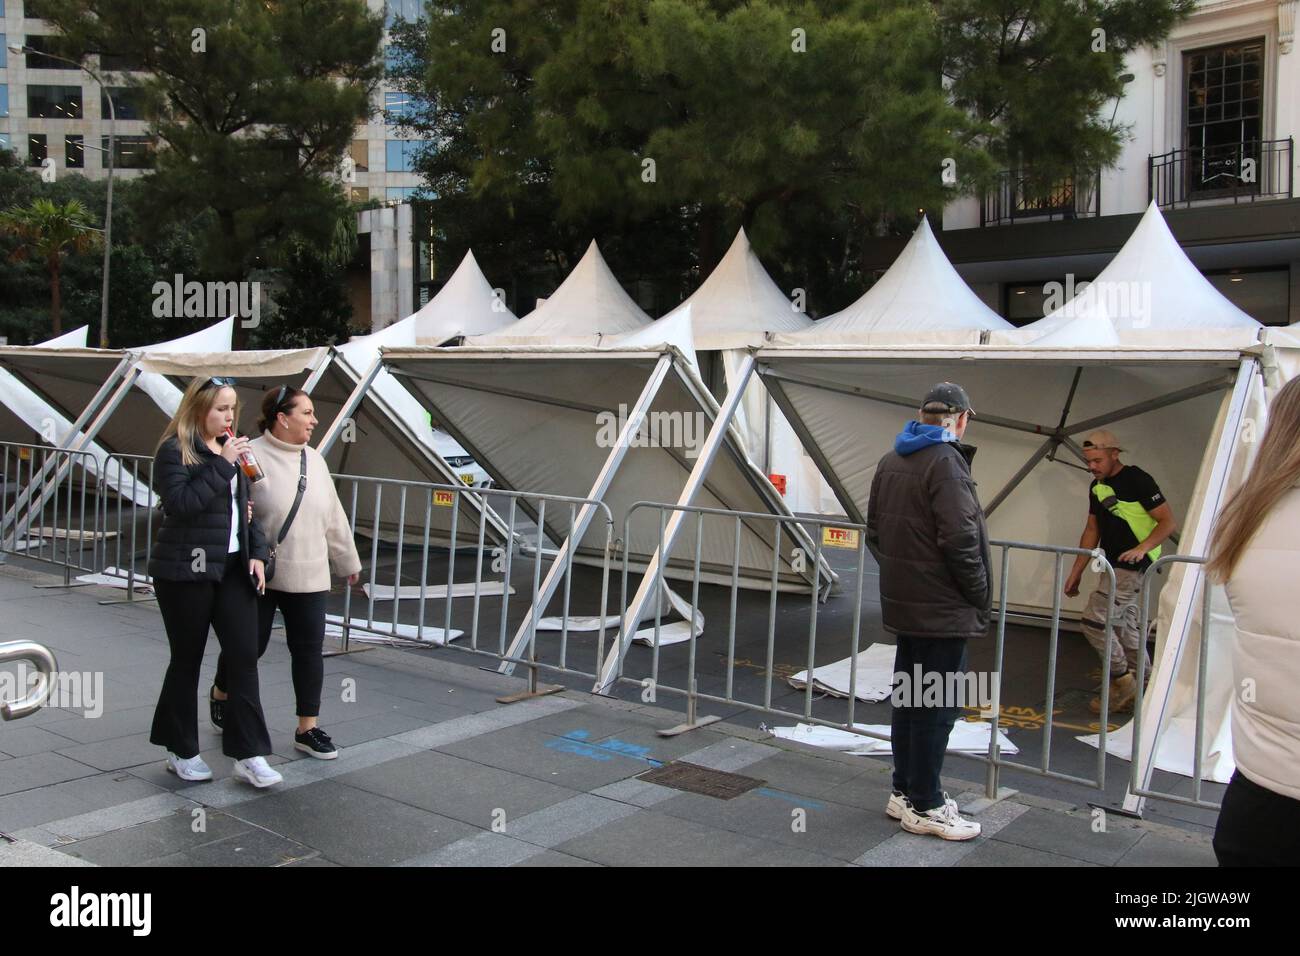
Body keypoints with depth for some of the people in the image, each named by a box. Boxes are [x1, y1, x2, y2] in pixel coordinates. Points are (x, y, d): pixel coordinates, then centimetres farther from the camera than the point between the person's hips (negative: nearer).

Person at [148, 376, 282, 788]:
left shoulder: (229, 449, 13)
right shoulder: (174, 450, -8)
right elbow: (183, 502, -23)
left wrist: (256, 553, 7)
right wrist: (223, 465, -22)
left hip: (232, 568, 6)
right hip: (186, 571, -6)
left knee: (244, 656, -2)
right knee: (187, 660, 5)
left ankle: (249, 754, 1)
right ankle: (181, 751, 21)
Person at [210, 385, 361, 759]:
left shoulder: (314, 460, 8)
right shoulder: (250, 456, -12)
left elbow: (333, 517, 15)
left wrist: (347, 561, 21)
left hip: (308, 577, 5)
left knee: (309, 650, 4)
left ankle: (308, 729, 14)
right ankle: (219, 694, 39)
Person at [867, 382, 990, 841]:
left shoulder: (890, 462, 11)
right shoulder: (945, 462, -17)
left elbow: (875, 531, 17)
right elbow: (959, 539, -23)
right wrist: (979, 593, -11)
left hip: (903, 604, 9)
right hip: (943, 609, -9)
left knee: (907, 697, 17)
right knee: (935, 706, 0)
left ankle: (904, 791, 28)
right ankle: (924, 807, 9)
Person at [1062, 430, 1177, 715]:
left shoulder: (1137, 480, -13)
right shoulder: (1097, 487, 12)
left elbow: (1169, 522, -14)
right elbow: (1092, 530, 19)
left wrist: (1142, 547, -30)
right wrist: (1076, 571, 17)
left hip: (1132, 567, -9)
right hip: (1113, 566, 9)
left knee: (1094, 620, -13)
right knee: (1125, 628, 12)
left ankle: (1121, 680, 2)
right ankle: (1140, 691, 20)